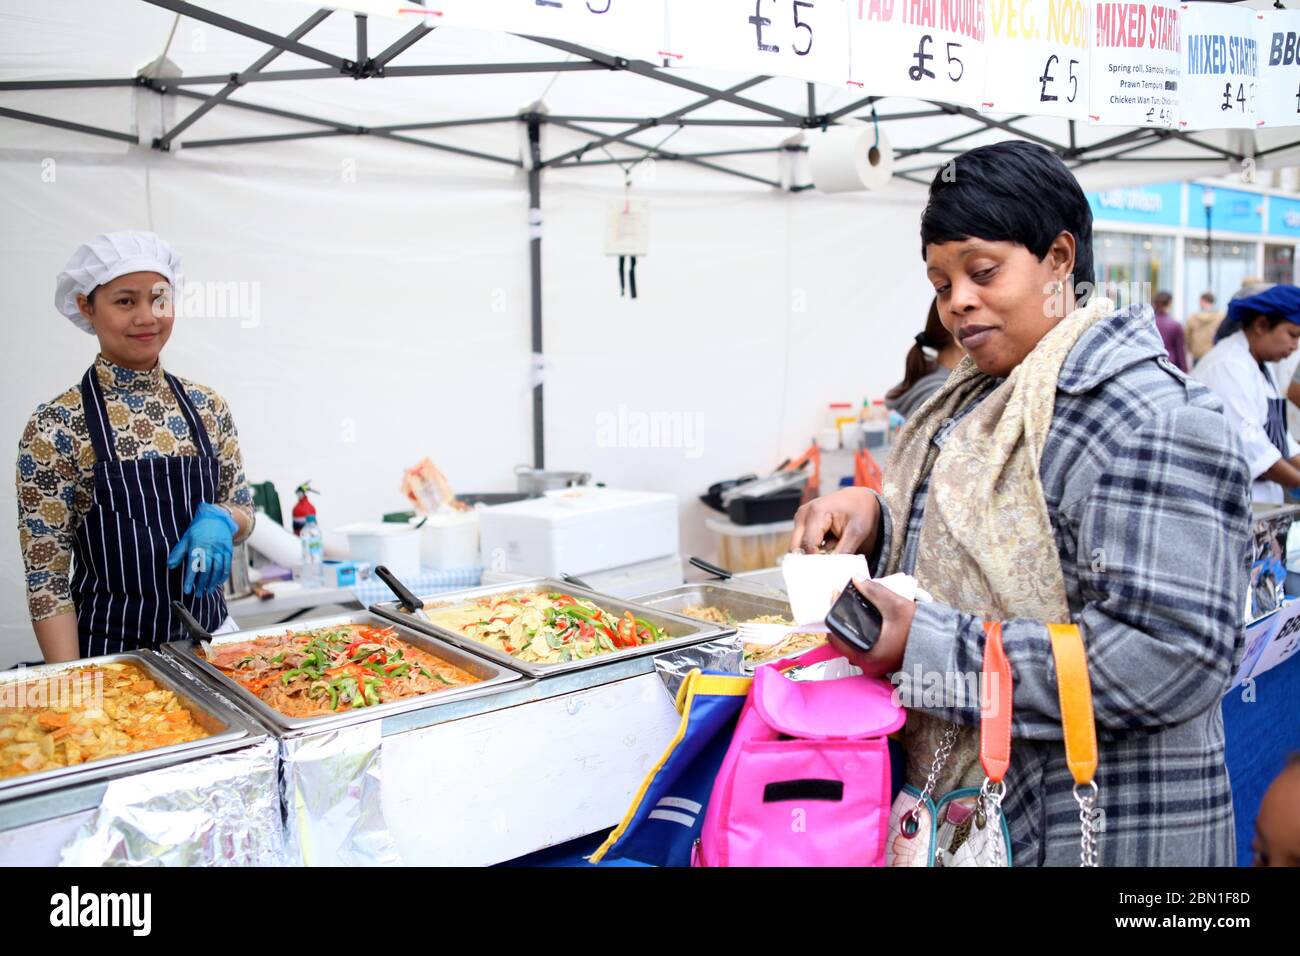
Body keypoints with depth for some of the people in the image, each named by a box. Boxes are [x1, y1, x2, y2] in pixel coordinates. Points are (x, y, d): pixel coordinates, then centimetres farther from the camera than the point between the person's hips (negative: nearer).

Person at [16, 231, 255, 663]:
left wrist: (219, 519, -12)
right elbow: (46, 577, -9)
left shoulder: (207, 407, 0)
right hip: (109, 652, -3)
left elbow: (244, 510, 9)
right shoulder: (55, 426, -11)